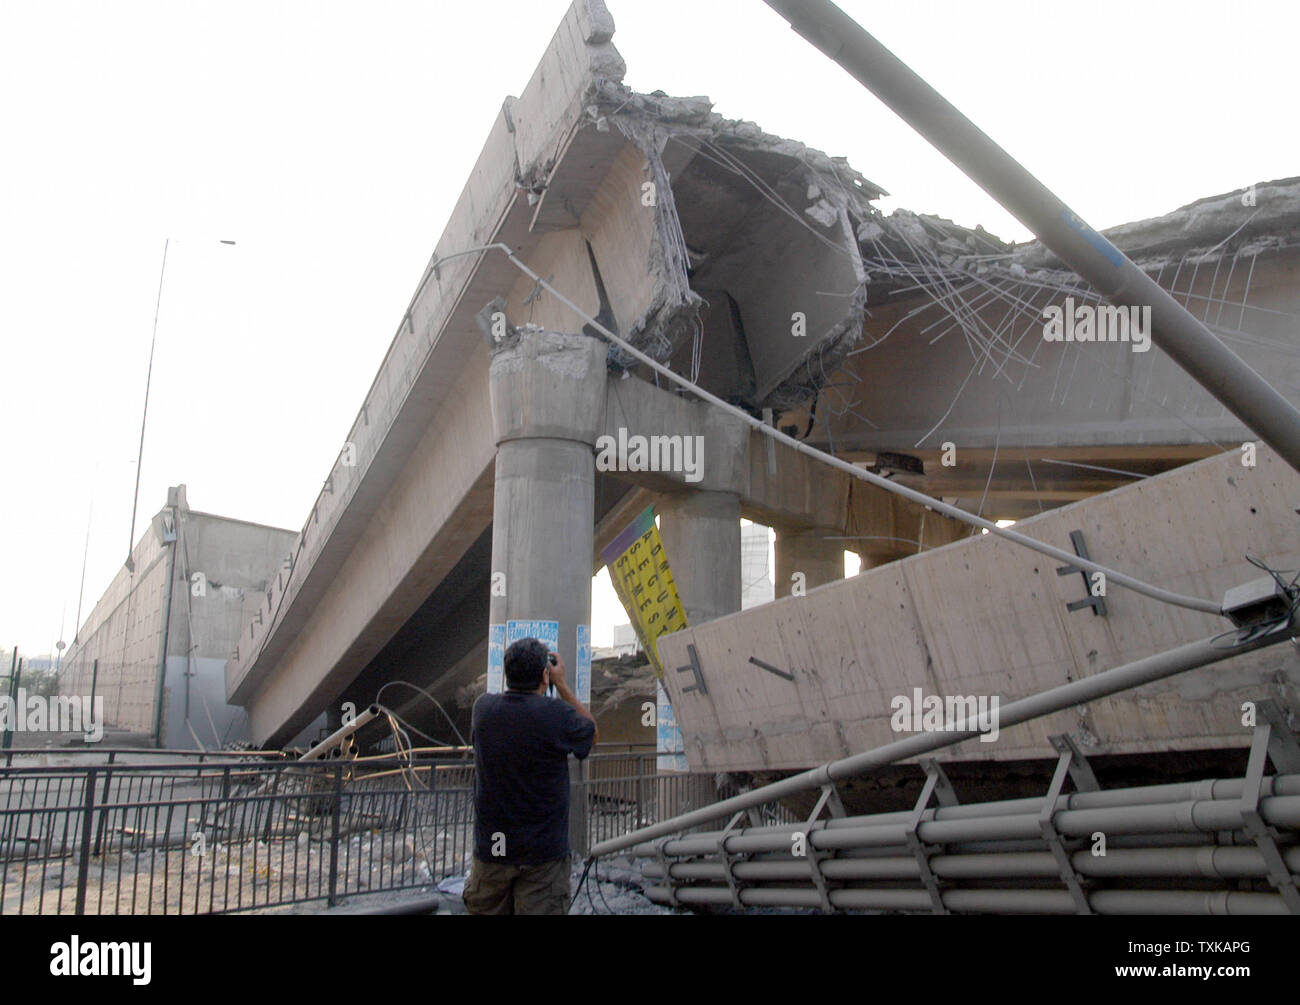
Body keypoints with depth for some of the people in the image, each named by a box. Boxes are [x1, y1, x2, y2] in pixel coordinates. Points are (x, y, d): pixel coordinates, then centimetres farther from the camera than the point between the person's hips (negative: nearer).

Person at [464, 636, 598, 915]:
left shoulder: (483, 708, -6)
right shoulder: (558, 716, -17)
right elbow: (592, 734, 5)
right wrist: (561, 684, 7)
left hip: (490, 848, 4)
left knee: (485, 910, 17)